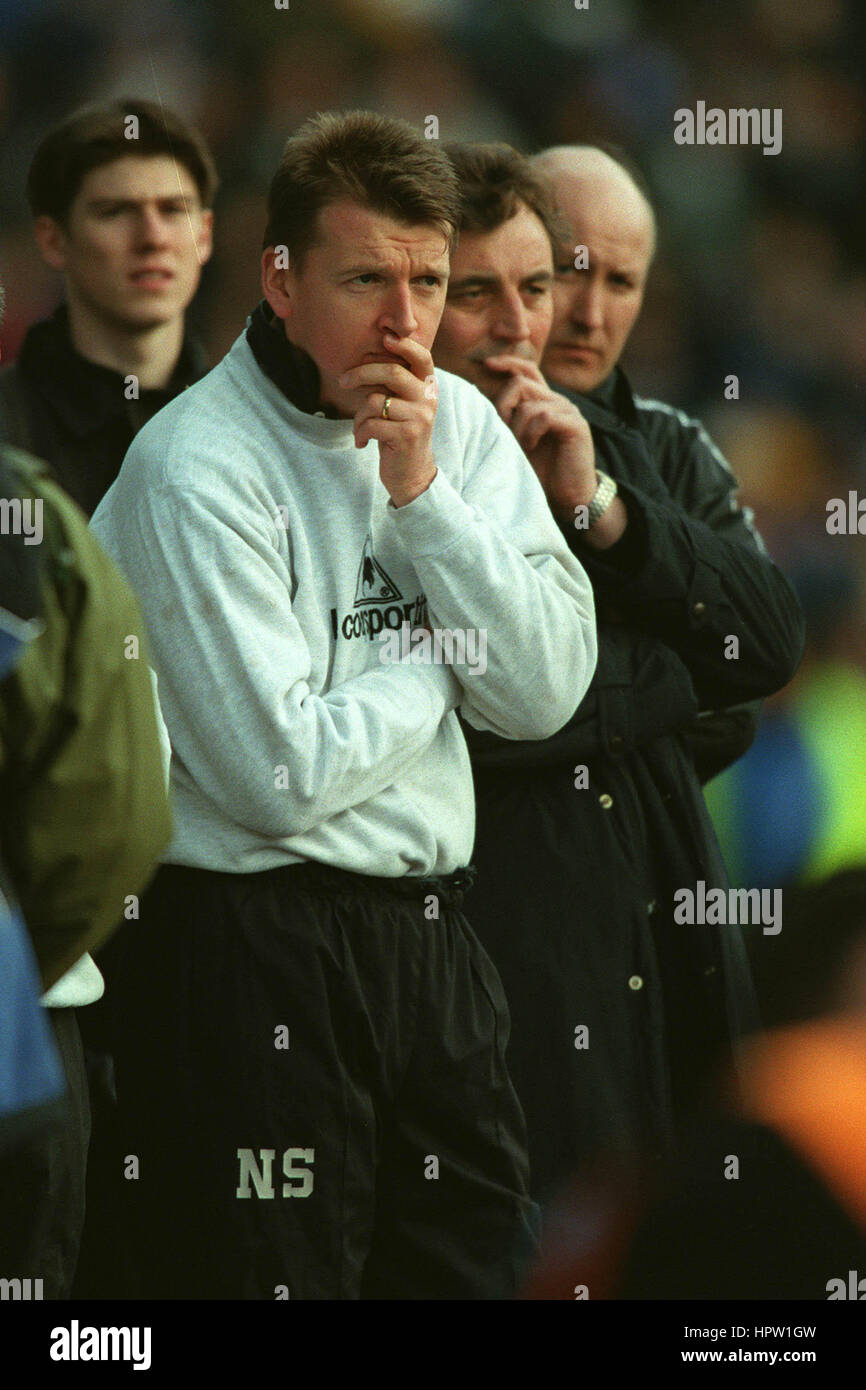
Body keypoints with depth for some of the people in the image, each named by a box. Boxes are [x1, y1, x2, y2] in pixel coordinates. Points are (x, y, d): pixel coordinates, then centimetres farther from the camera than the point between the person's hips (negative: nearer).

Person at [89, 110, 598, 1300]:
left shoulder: (457, 426, 7)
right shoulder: (200, 468, -14)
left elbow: (547, 691, -1)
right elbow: (283, 775, -19)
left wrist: (422, 494, -11)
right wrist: (446, 654, -3)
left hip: (430, 933, 7)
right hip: (256, 963, -7)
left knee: (473, 1266, 11)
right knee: (279, 1275, -3)